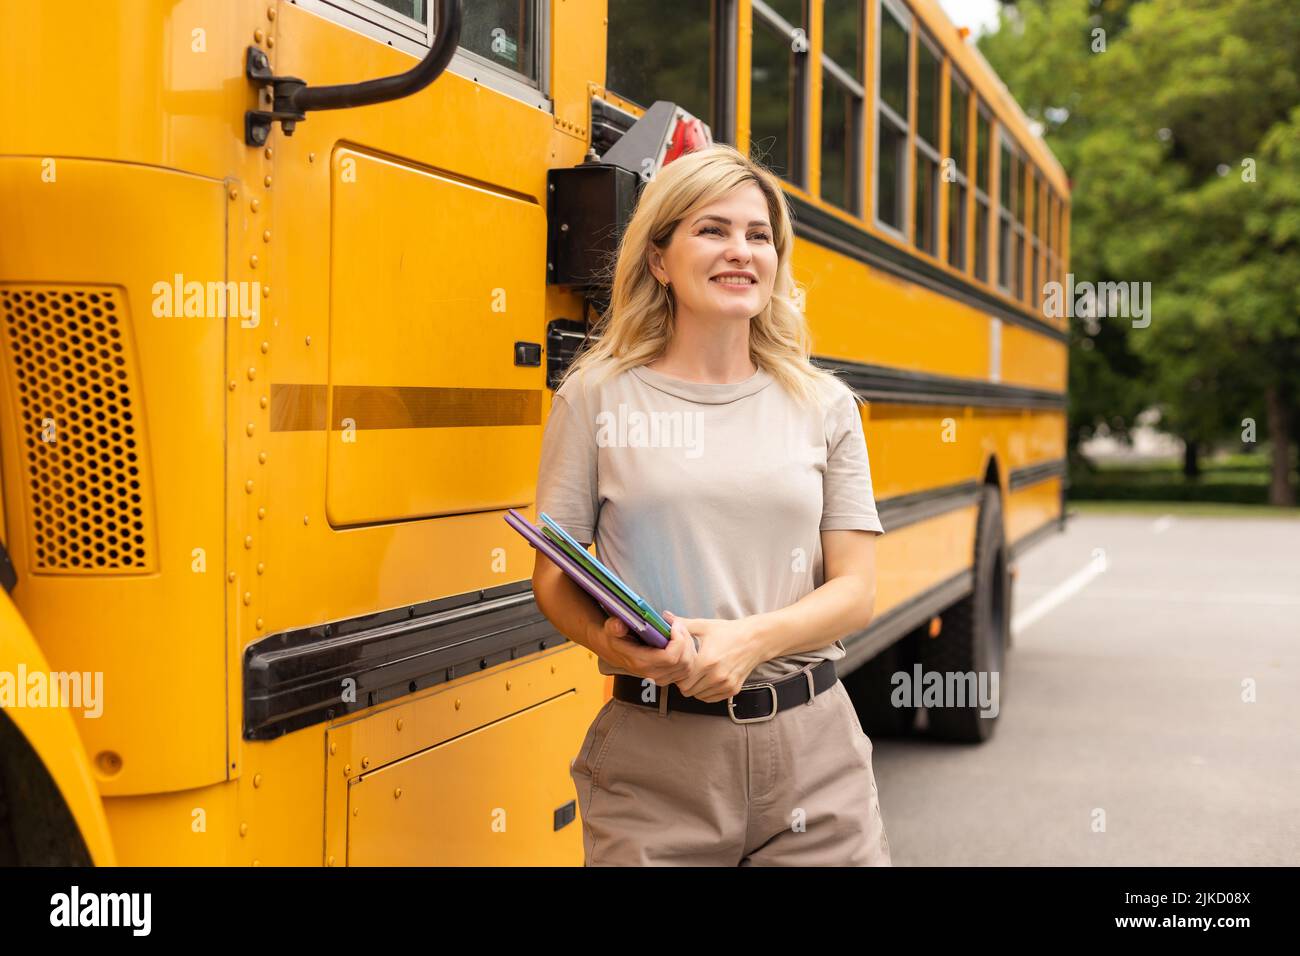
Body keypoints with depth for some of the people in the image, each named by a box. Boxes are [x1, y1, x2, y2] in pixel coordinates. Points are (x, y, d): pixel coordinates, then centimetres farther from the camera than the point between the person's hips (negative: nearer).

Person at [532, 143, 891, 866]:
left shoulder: (824, 405, 7)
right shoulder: (596, 397, 2)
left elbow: (856, 589, 3)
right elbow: (553, 577, 3)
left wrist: (750, 639, -15)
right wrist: (608, 639, -17)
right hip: (655, 758, -1)